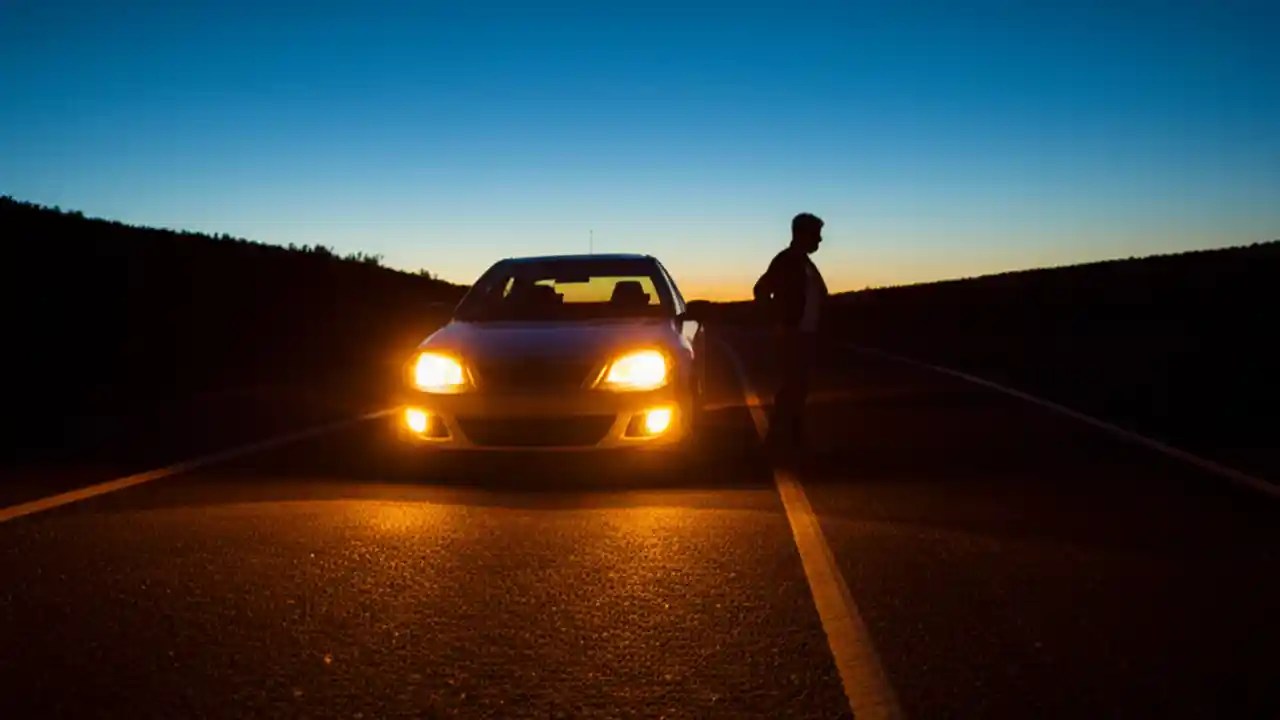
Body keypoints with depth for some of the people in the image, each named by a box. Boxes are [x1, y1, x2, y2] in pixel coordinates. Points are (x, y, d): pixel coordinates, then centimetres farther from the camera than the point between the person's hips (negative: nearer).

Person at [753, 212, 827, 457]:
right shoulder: (786, 260, -10)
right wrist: (783, 320, -15)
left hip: (808, 334, 9)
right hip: (794, 335, -9)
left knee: (799, 388, 11)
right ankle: (779, 439, -3)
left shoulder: (805, 262, 16)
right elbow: (761, 290, -18)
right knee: (790, 389, -8)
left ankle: (795, 439, 17)